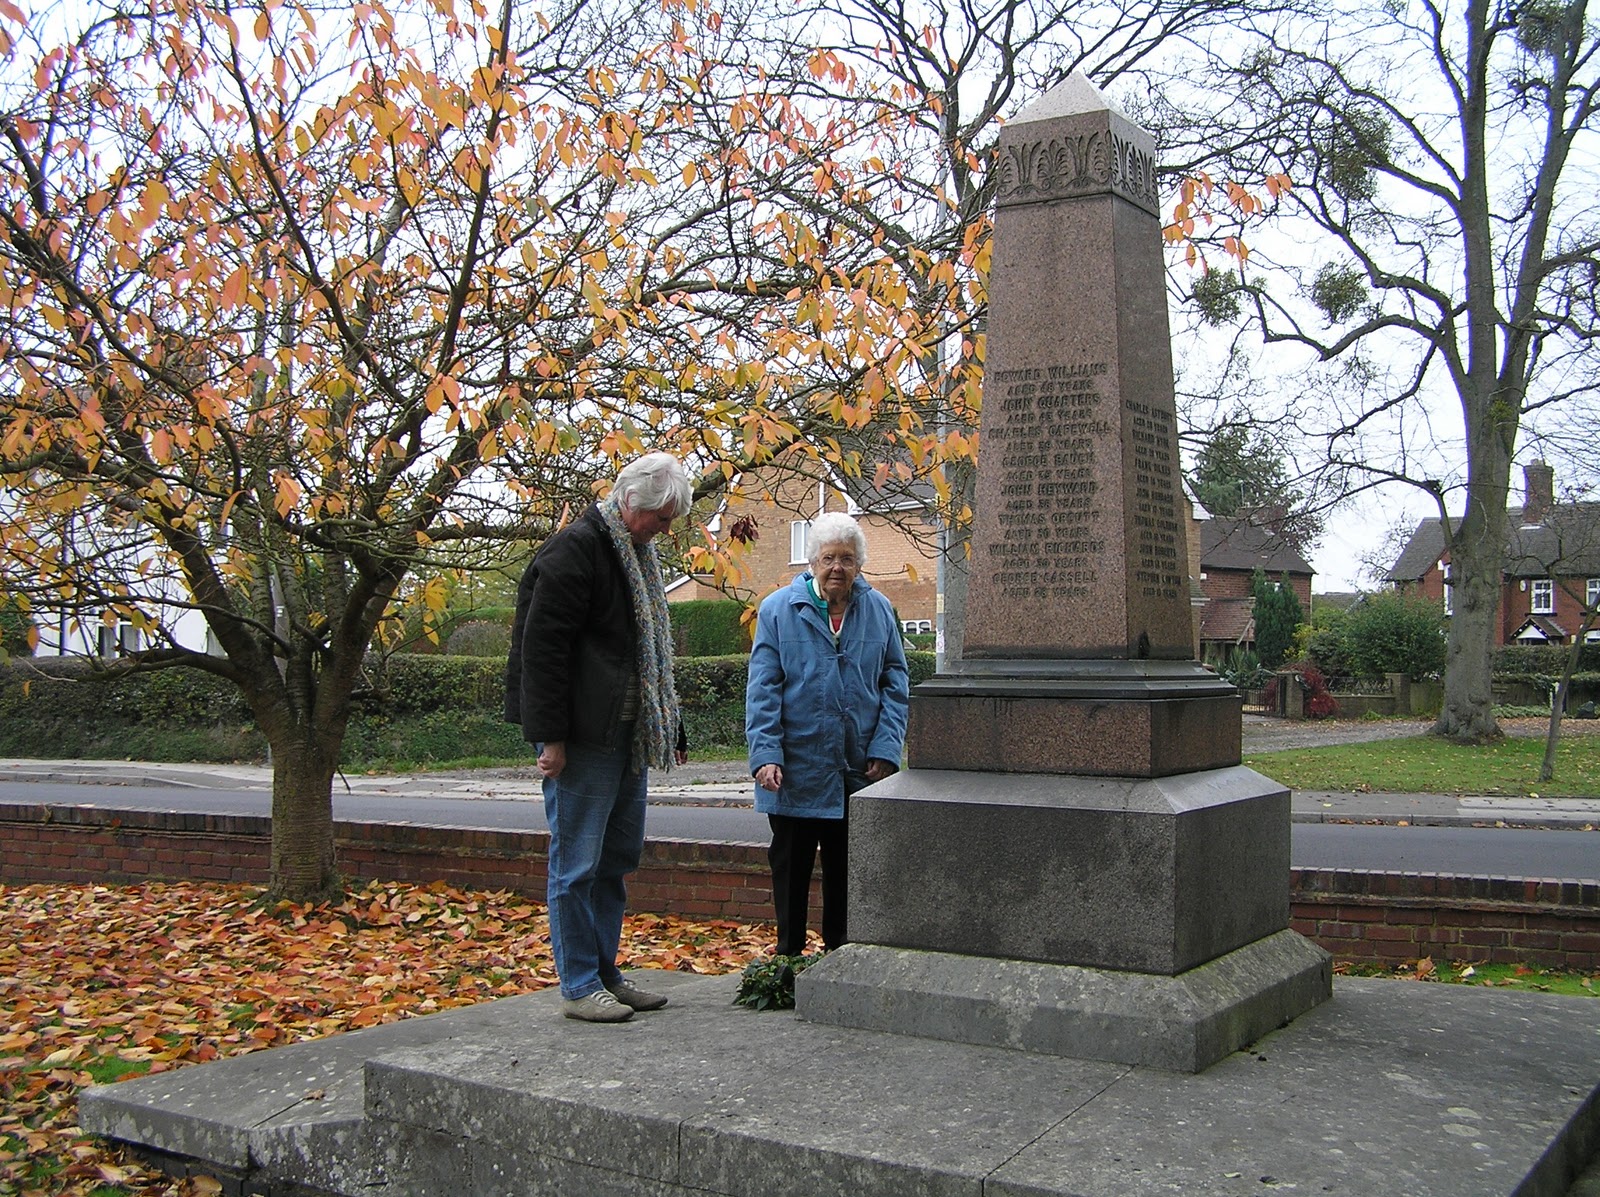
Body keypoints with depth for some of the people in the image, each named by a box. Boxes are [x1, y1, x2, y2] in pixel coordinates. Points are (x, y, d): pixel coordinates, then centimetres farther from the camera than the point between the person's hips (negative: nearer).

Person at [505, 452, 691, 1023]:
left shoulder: (635, 553, 17)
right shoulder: (575, 547, -12)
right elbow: (541, 646, -17)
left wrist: (669, 731, 18)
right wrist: (550, 736, -20)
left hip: (624, 735, 9)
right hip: (583, 738, -9)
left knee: (618, 857, 13)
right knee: (578, 862, -2)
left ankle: (605, 973, 23)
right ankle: (579, 985, 6)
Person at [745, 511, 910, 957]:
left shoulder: (878, 610, 4)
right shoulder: (778, 610, -4)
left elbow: (895, 684, 6)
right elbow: (762, 690, -5)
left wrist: (886, 748, -4)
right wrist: (765, 754, -14)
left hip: (859, 771, 2)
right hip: (797, 770, -2)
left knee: (848, 872, 12)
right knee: (791, 869, 9)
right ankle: (788, 958, 22)